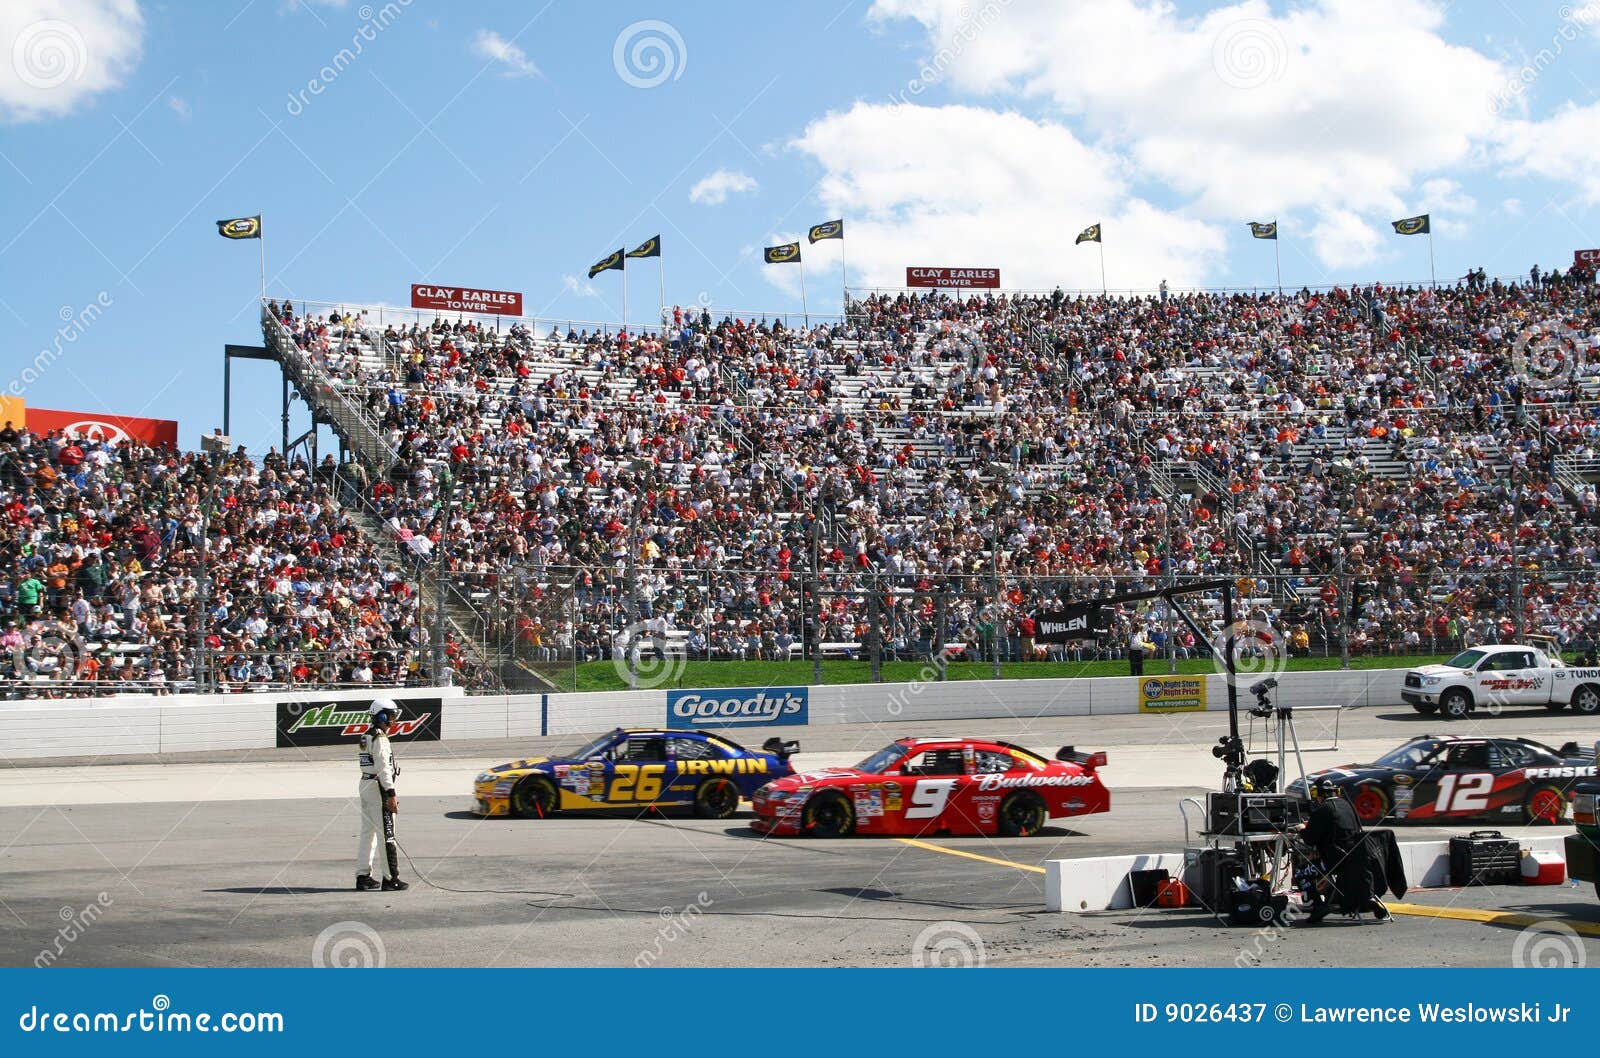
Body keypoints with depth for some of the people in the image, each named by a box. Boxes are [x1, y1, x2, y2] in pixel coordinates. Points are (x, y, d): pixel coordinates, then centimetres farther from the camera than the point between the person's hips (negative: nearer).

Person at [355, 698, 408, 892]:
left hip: (365, 784, 10)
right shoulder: (380, 738, -15)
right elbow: (383, 768, -20)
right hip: (378, 787, -10)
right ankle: (390, 879, -6)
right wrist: (391, 794, -20)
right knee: (387, 834, -7)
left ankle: (363, 876, 15)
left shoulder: (367, 737, 15)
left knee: (367, 832, 12)